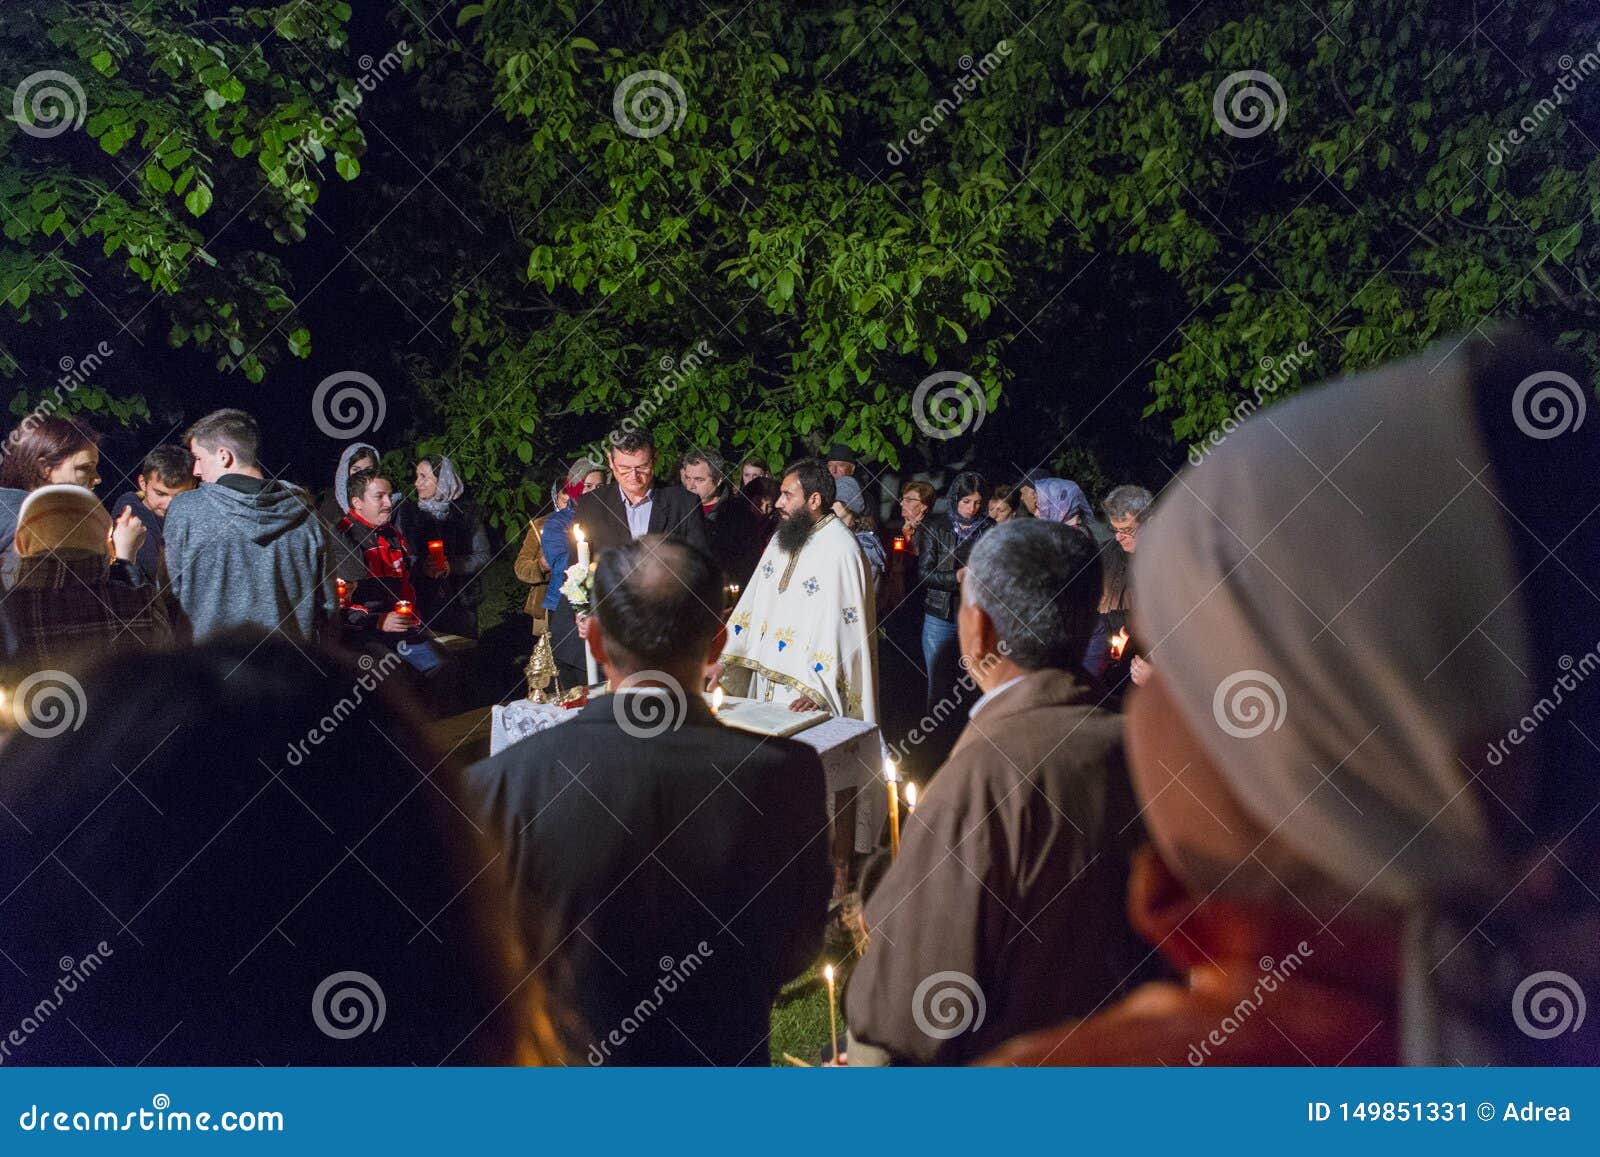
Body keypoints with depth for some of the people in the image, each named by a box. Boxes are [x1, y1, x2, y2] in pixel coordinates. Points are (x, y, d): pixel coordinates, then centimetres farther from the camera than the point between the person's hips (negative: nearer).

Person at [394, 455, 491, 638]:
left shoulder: (467, 513, 5)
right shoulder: (406, 512, 8)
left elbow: (483, 556, 2)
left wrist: (451, 565, -13)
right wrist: (419, 565, -16)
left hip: (460, 603, 0)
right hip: (419, 601, 0)